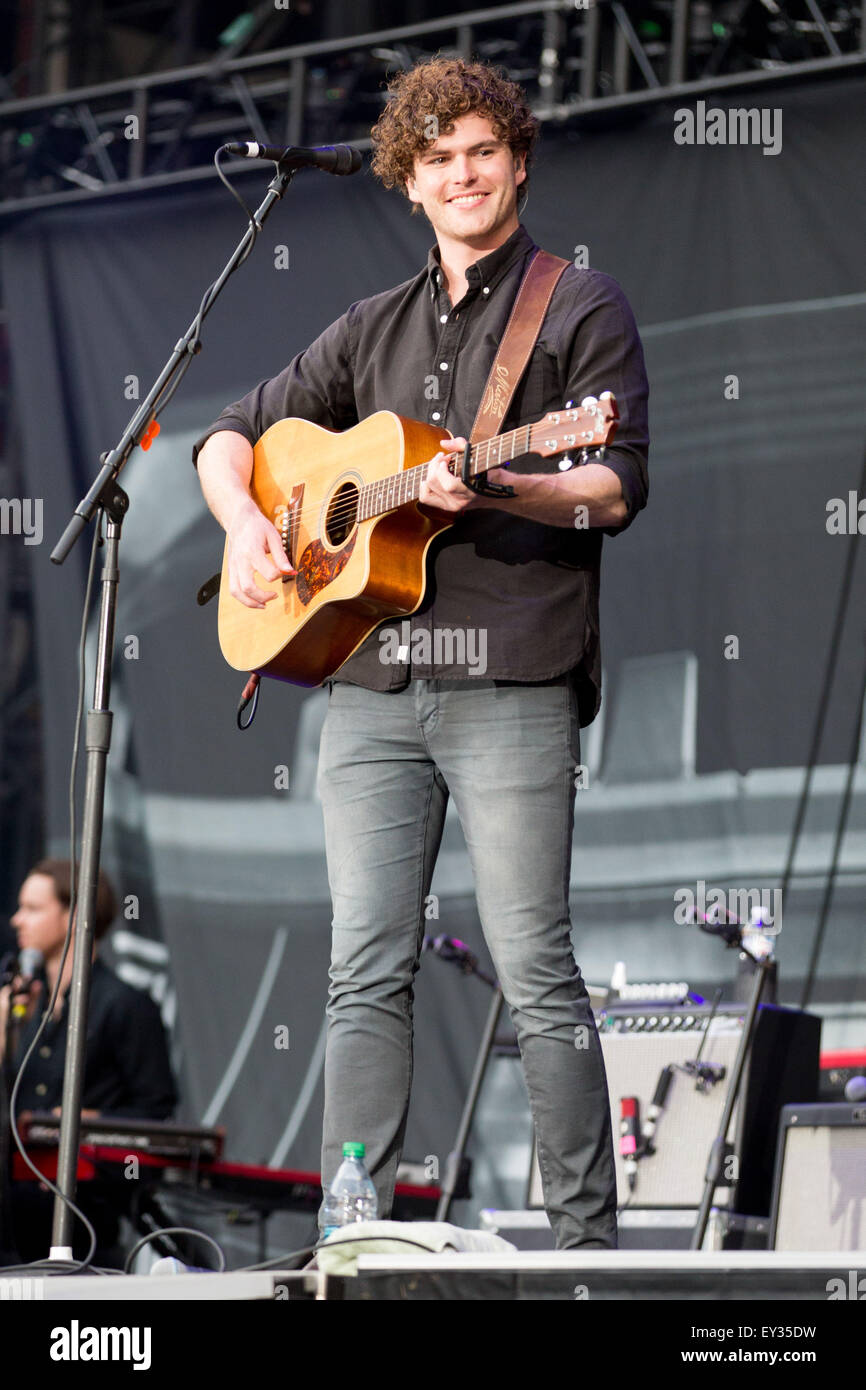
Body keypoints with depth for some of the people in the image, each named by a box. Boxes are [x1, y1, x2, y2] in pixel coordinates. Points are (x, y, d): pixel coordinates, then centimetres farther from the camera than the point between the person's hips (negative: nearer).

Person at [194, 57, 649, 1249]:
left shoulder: (582, 308, 5)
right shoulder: (375, 330, 20)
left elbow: (620, 487, -5)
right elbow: (234, 434, 26)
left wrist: (493, 489, -21)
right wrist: (245, 522, 5)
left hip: (511, 685, -5)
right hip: (370, 687, 5)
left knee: (536, 972, -7)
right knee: (367, 975, 1)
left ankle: (588, 1244, -2)